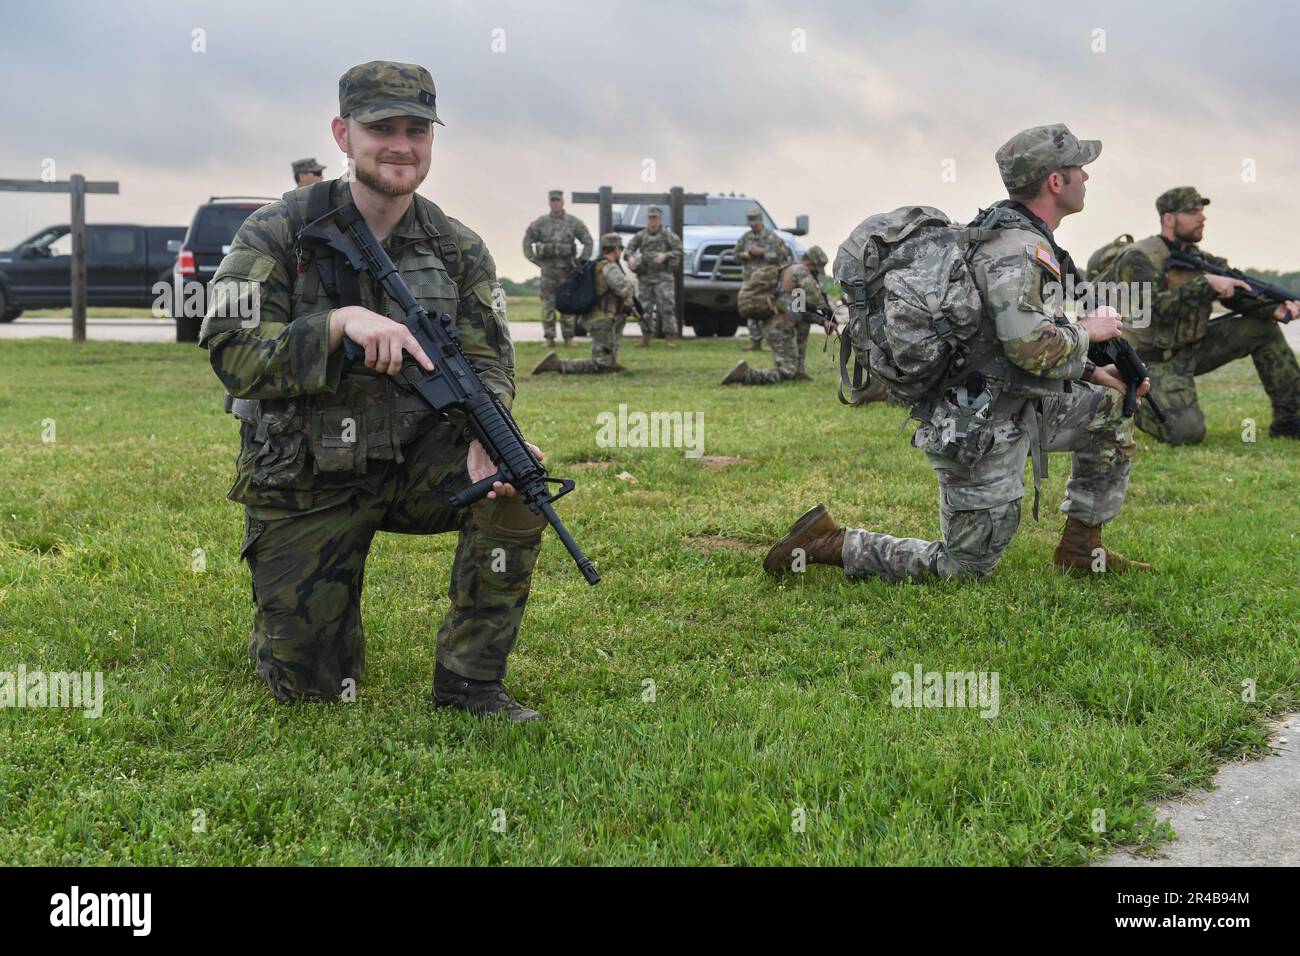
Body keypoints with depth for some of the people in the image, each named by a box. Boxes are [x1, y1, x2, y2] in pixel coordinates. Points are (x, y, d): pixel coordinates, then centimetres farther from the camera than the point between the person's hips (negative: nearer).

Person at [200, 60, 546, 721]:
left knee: (517, 485, -28)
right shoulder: (278, 234, -9)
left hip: (417, 463, 2)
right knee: (311, 687, -1)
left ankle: (469, 680, -12)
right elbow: (230, 352, -19)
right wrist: (342, 322, -33)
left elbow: (488, 366, -7)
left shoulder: (459, 251, 0)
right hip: (306, 484, -2)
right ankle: (289, 614, 37)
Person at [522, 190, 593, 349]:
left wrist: (582, 260, 1)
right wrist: (533, 259, 4)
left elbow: (588, 241, 7)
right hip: (548, 269, 0)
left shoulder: (574, 222, 2)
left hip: (566, 269, 0)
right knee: (548, 304, -1)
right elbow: (527, 240, 10)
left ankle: (568, 337, 7)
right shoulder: (540, 222, 2)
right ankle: (549, 338, 3)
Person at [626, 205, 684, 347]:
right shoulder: (641, 236, 8)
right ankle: (646, 335, 18)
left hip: (663, 277, -3)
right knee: (645, 307, 7)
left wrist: (665, 255, -19)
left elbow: (678, 251, -5)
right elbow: (630, 248, 13)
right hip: (645, 276, 3)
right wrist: (631, 257, -8)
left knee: (667, 306, -10)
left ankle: (670, 337, -8)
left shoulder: (668, 235, -1)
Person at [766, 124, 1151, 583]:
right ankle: (828, 542, 5)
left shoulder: (1016, 238, 12)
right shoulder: (1020, 252, -21)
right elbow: (1035, 350, -32)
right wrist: (1087, 331, -12)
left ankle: (1081, 546, 23)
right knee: (964, 567, 3)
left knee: (1112, 408, 17)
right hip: (980, 435, -10)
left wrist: (1095, 374, 14)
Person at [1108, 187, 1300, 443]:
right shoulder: (1138, 258, -16)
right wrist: (1207, 283, -33)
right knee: (1189, 432, -26)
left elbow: (1240, 294, 3)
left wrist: (1277, 309, -16)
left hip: (1193, 348, 8)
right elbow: (1158, 308, -29)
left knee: (1262, 328, 1)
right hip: (1158, 362, -8)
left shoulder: (1198, 258, 7)